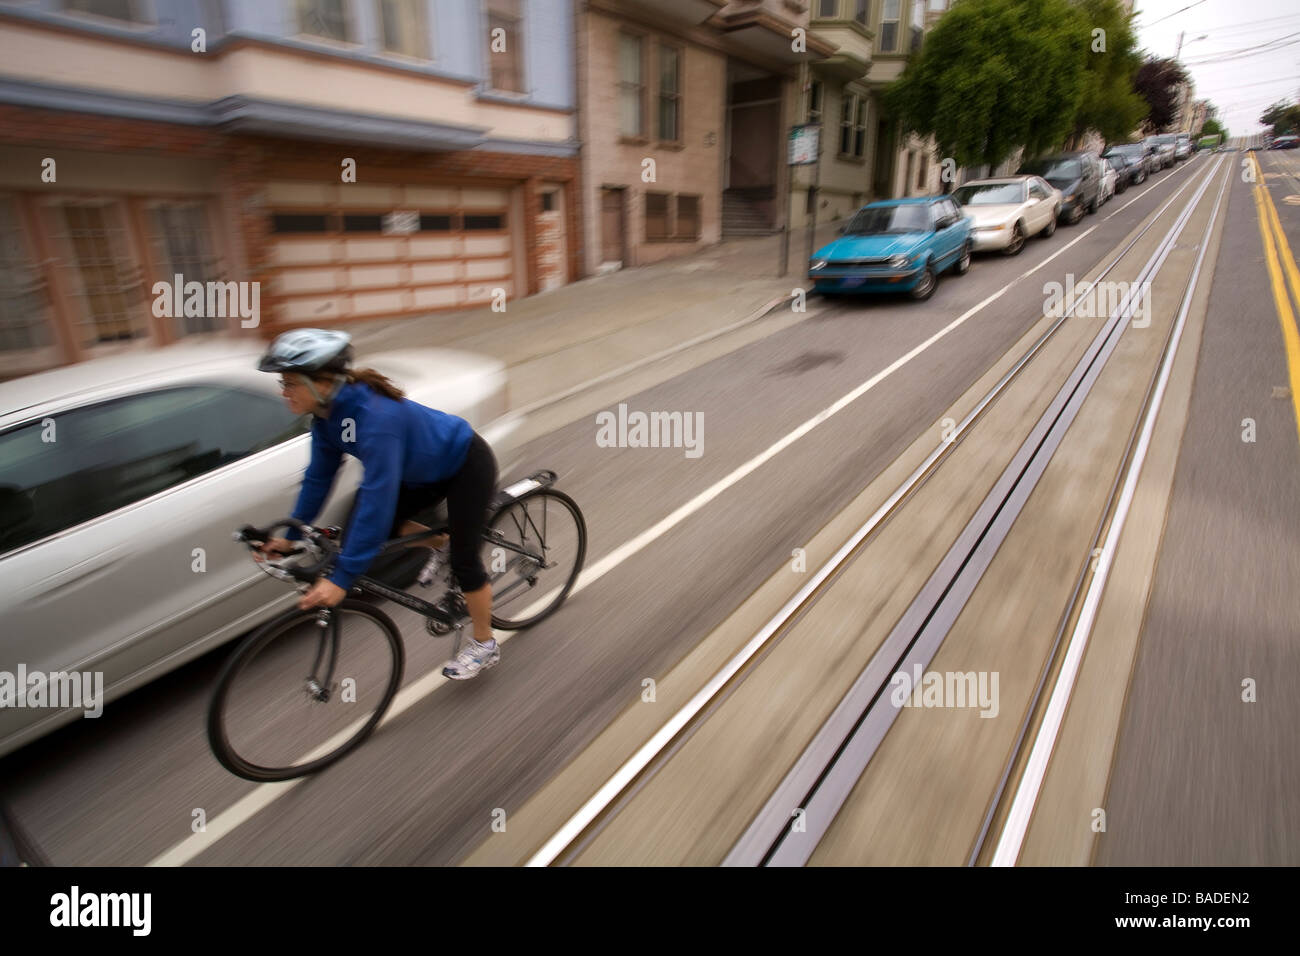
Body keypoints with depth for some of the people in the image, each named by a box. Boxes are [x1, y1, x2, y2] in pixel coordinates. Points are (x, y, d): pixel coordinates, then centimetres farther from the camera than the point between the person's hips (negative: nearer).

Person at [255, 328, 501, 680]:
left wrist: (342, 578, -38)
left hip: (468, 465, -8)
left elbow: (377, 499, -40)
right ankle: (440, 545, 28)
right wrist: (290, 536, 4)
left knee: (463, 559, -4)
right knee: (385, 525, 0)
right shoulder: (329, 414, -11)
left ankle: (484, 645, 15)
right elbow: (318, 478, 1)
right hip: (431, 470, 8)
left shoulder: (375, 416, -37)